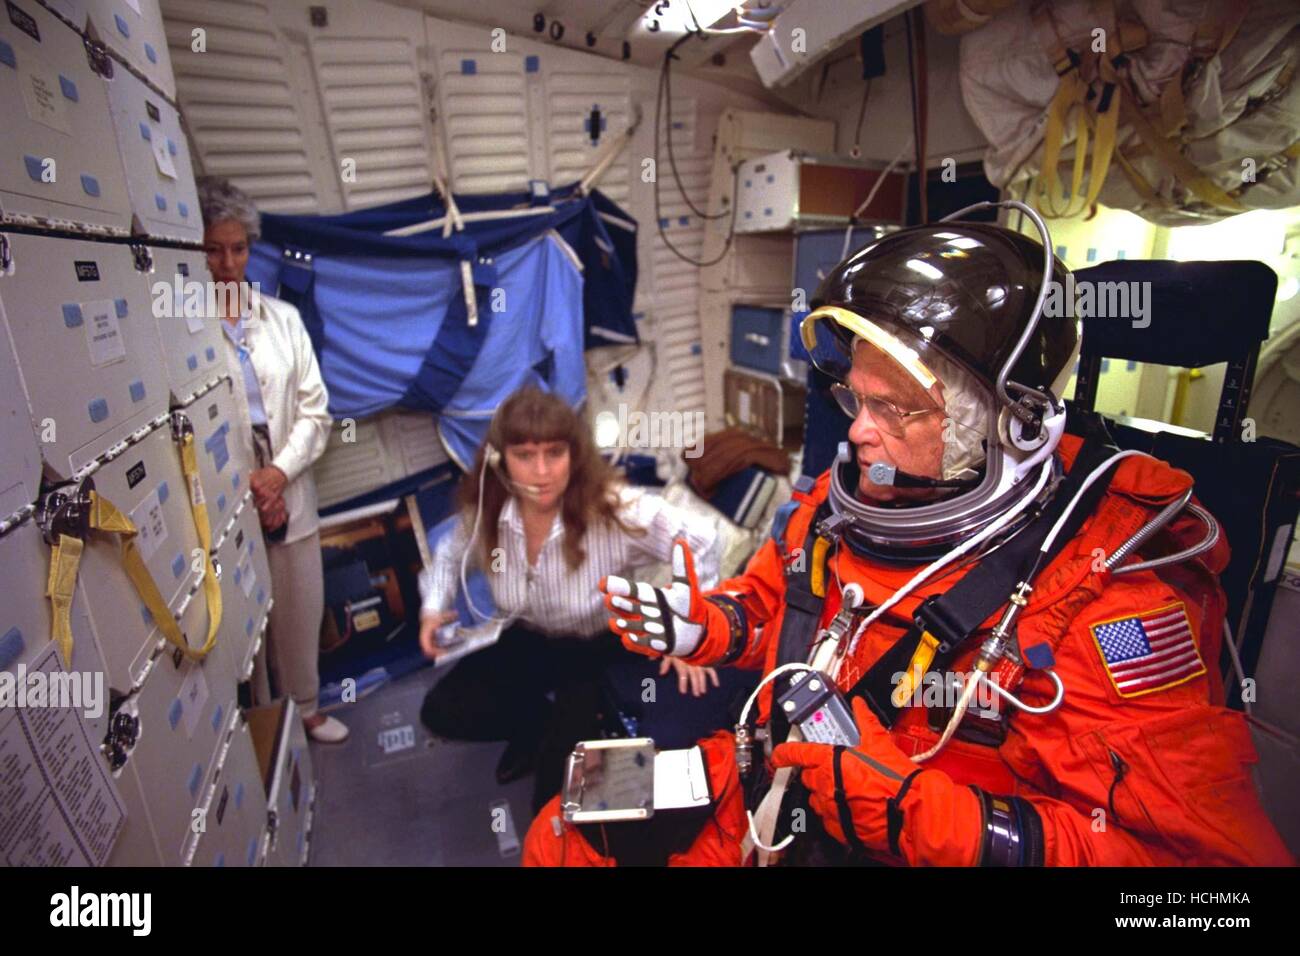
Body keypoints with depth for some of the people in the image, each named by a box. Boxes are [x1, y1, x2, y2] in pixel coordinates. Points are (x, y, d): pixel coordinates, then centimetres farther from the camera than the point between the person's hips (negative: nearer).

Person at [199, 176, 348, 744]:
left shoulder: (281, 318, 4)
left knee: (300, 613, 16)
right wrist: (239, 489, -11)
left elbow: (314, 410, 3)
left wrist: (279, 473, -9)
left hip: (288, 498, 4)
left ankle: (304, 709, 39)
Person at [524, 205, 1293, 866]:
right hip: (762, 798, 5)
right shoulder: (842, 497, -3)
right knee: (567, 835, -1)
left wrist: (904, 808, -28)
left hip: (930, 841, -4)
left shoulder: (1109, 577, -20)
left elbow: (1176, 838, -19)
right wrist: (705, 624, -7)